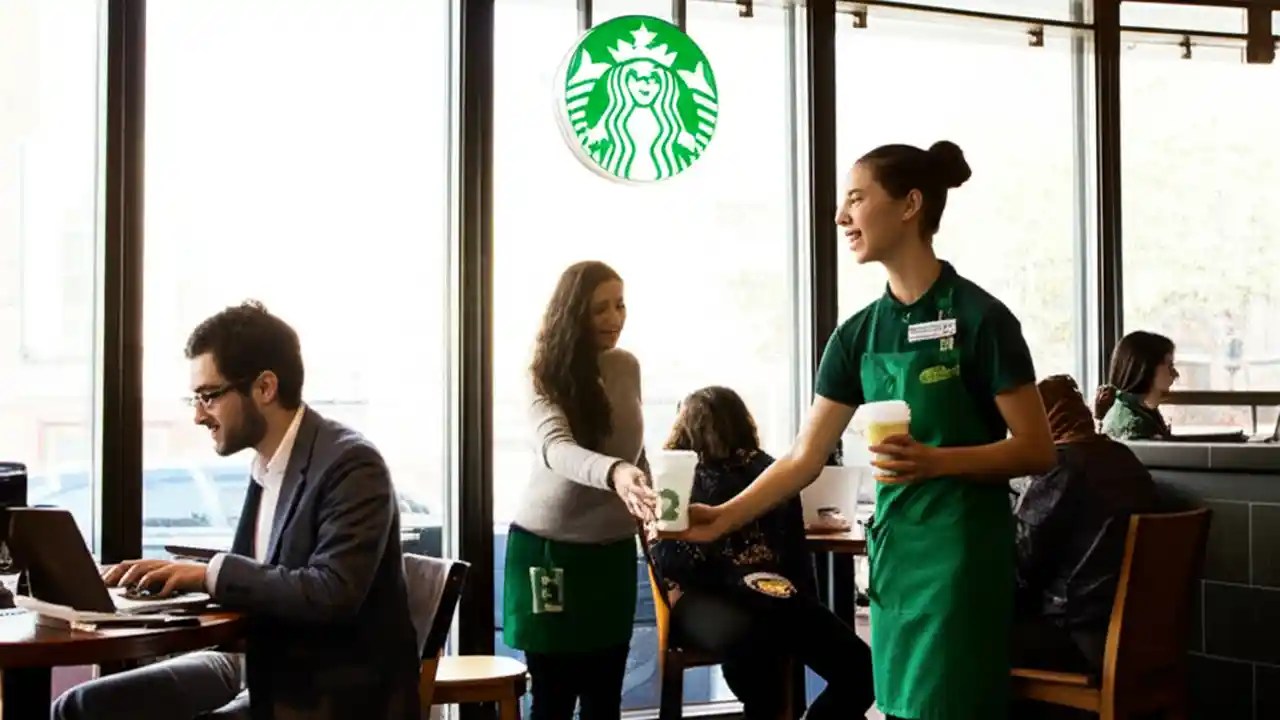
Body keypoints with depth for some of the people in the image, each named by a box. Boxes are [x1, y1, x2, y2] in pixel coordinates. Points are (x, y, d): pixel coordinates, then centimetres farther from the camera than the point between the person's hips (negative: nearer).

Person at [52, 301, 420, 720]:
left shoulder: (351, 464, -17)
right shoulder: (266, 463, 9)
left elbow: (332, 593, -27)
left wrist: (212, 573, -22)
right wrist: (177, 574, -2)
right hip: (267, 672, 9)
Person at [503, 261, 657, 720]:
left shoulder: (626, 367, 1)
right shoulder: (548, 375, -14)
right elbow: (555, 448, -34)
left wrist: (651, 510, 17)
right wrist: (614, 473, -52)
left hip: (613, 548, 5)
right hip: (551, 546, -4)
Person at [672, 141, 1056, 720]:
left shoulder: (979, 318, -10)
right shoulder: (858, 334, 7)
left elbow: (1037, 450, -10)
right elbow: (805, 458, 7)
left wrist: (935, 460, -24)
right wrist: (724, 517, -4)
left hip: (961, 546, -6)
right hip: (891, 546, 6)